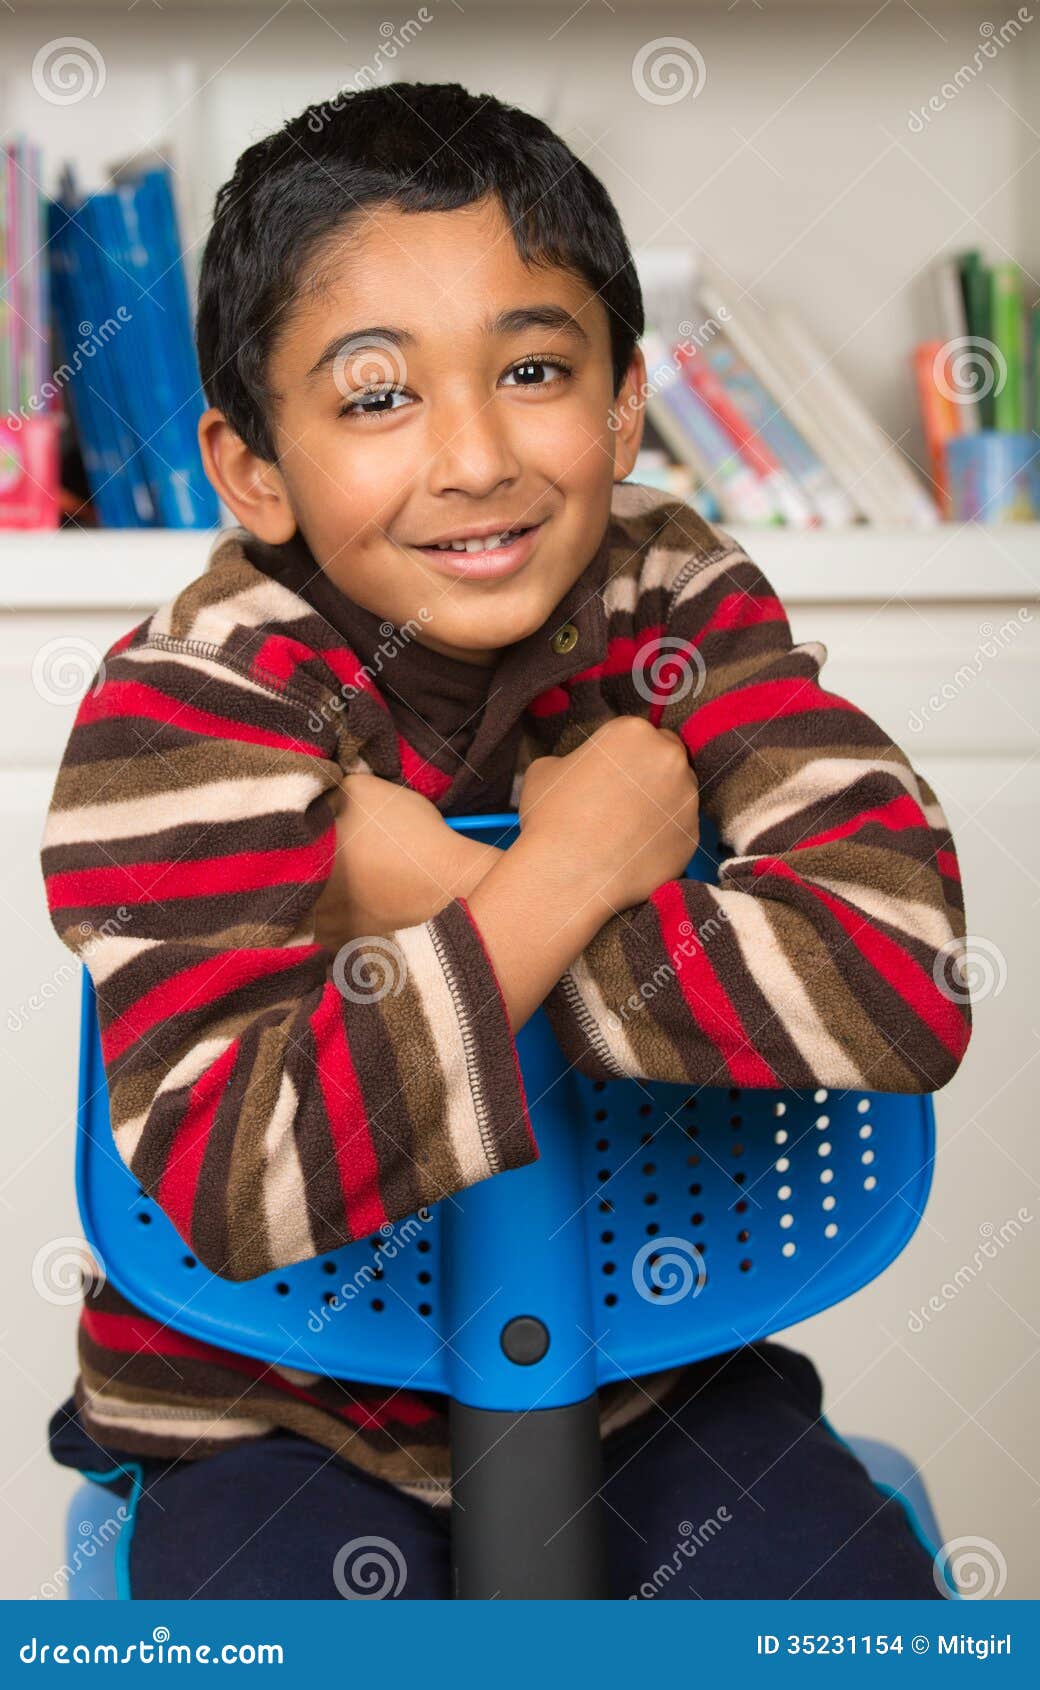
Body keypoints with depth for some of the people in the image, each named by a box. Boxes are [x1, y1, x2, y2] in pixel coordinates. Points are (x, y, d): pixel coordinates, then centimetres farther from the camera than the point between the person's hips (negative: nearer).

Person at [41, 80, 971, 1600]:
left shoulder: (680, 604, -10)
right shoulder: (190, 707, -19)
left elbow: (897, 977, -24)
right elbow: (238, 1186, -32)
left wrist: (448, 901, -27)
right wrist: (570, 867, -29)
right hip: (272, 1403, -2)